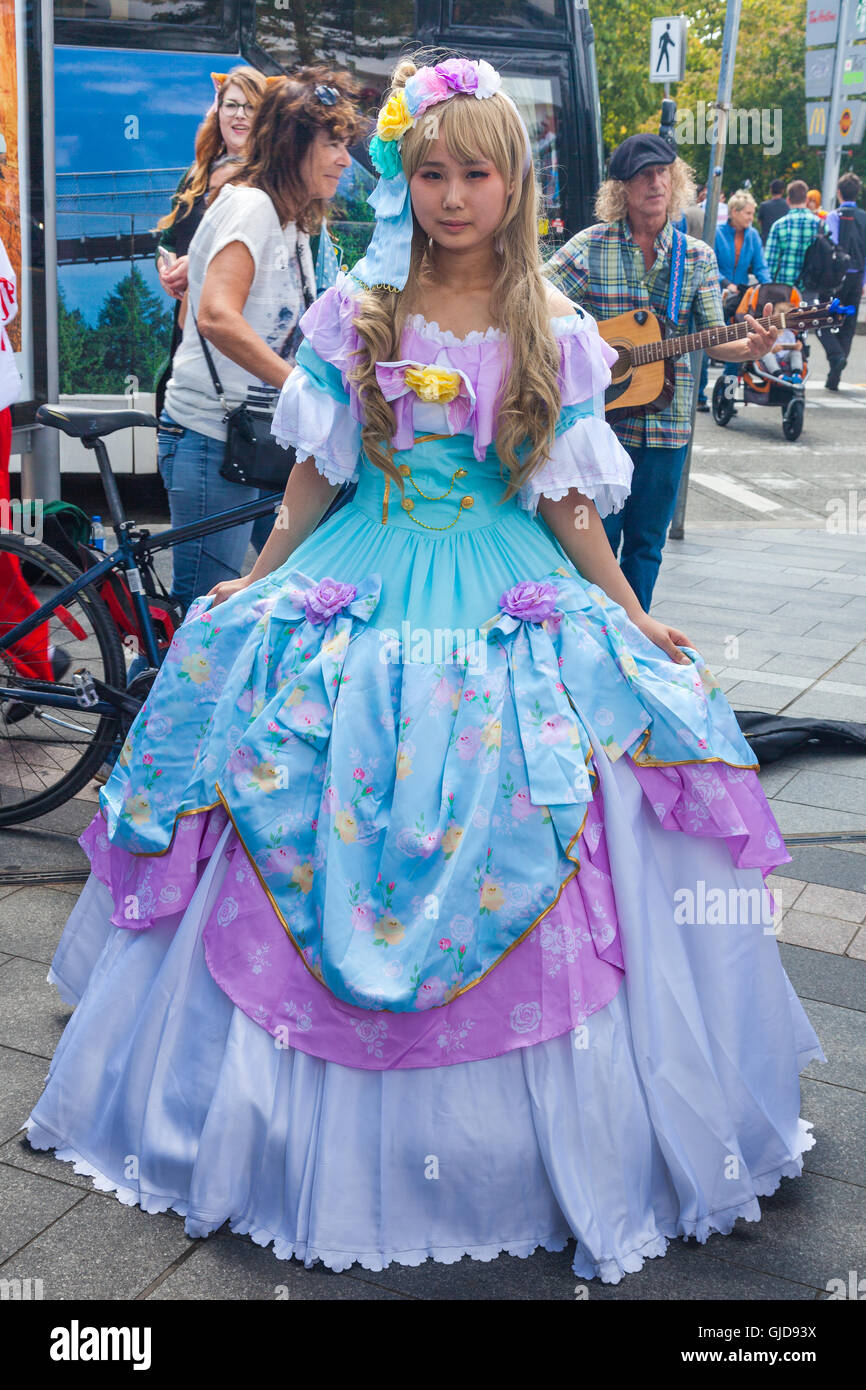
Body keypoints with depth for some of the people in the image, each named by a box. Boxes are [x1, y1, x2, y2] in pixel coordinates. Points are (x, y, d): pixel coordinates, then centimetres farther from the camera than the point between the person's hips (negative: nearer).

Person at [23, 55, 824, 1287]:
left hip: (511, 604, 0)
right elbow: (318, 474, 8)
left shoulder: (553, 332, 2)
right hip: (361, 594, 1)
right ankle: (333, 1145, 25)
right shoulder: (357, 310, 3)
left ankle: (543, 1149, 20)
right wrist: (251, 589, 9)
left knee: (511, 861, -1)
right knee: (321, 853, 3)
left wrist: (633, 618, 3)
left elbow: (564, 500, 5)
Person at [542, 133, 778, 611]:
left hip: (666, 423, 3)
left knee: (645, 544, 9)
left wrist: (749, 348, -20)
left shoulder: (697, 257, 6)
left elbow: (714, 340, 1)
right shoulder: (591, 246, -2)